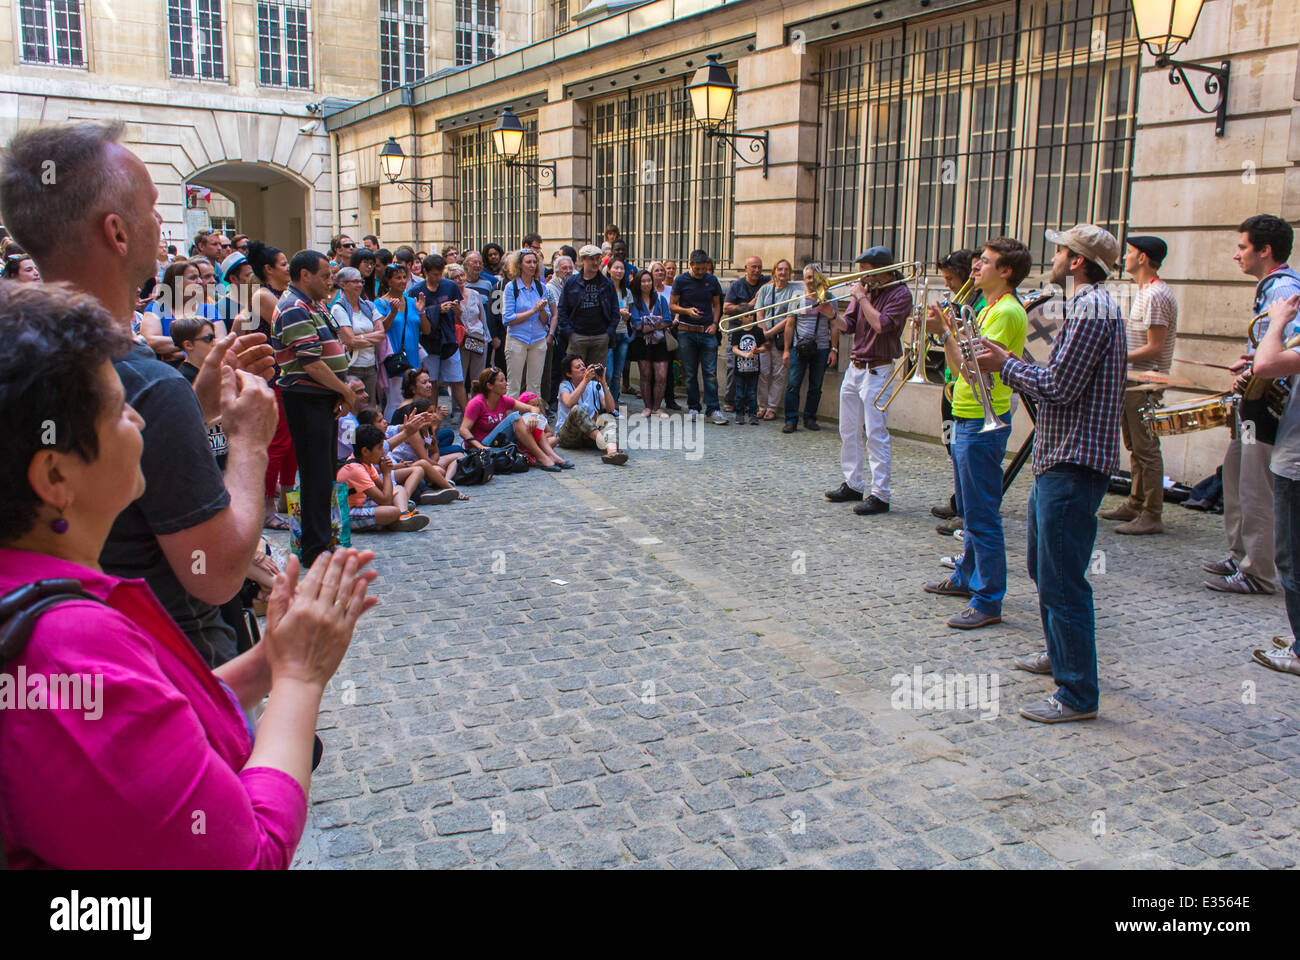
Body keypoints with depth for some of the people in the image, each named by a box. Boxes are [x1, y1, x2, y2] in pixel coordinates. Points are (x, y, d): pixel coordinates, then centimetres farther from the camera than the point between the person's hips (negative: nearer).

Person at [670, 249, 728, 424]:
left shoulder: (712, 280, 7)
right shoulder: (681, 281, 1)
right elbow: (672, 305, 4)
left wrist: (714, 323, 0)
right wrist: (687, 311, -15)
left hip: (707, 332, 1)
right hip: (686, 332, -1)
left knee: (711, 372, -5)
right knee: (690, 374, 4)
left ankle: (713, 410, -4)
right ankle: (693, 408, 14)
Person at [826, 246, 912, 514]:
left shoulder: (900, 294, -9)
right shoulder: (866, 289, 11)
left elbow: (880, 324, -24)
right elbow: (847, 325, 6)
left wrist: (862, 297, -14)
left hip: (877, 370, -8)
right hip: (854, 367, 8)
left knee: (876, 434, -9)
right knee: (848, 431, 13)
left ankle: (880, 495, -6)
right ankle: (853, 484, 24)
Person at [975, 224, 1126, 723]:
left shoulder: (1092, 310, -16)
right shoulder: (1090, 306, 18)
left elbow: (1057, 386, -22)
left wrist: (1005, 364, -8)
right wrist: (1010, 364, 9)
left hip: (1072, 466, -11)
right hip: (1057, 458, 11)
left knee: (1062, 579, -7)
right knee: (1044, 567, 23)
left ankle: (1078, 694, 0)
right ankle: (1060, 654, 40)